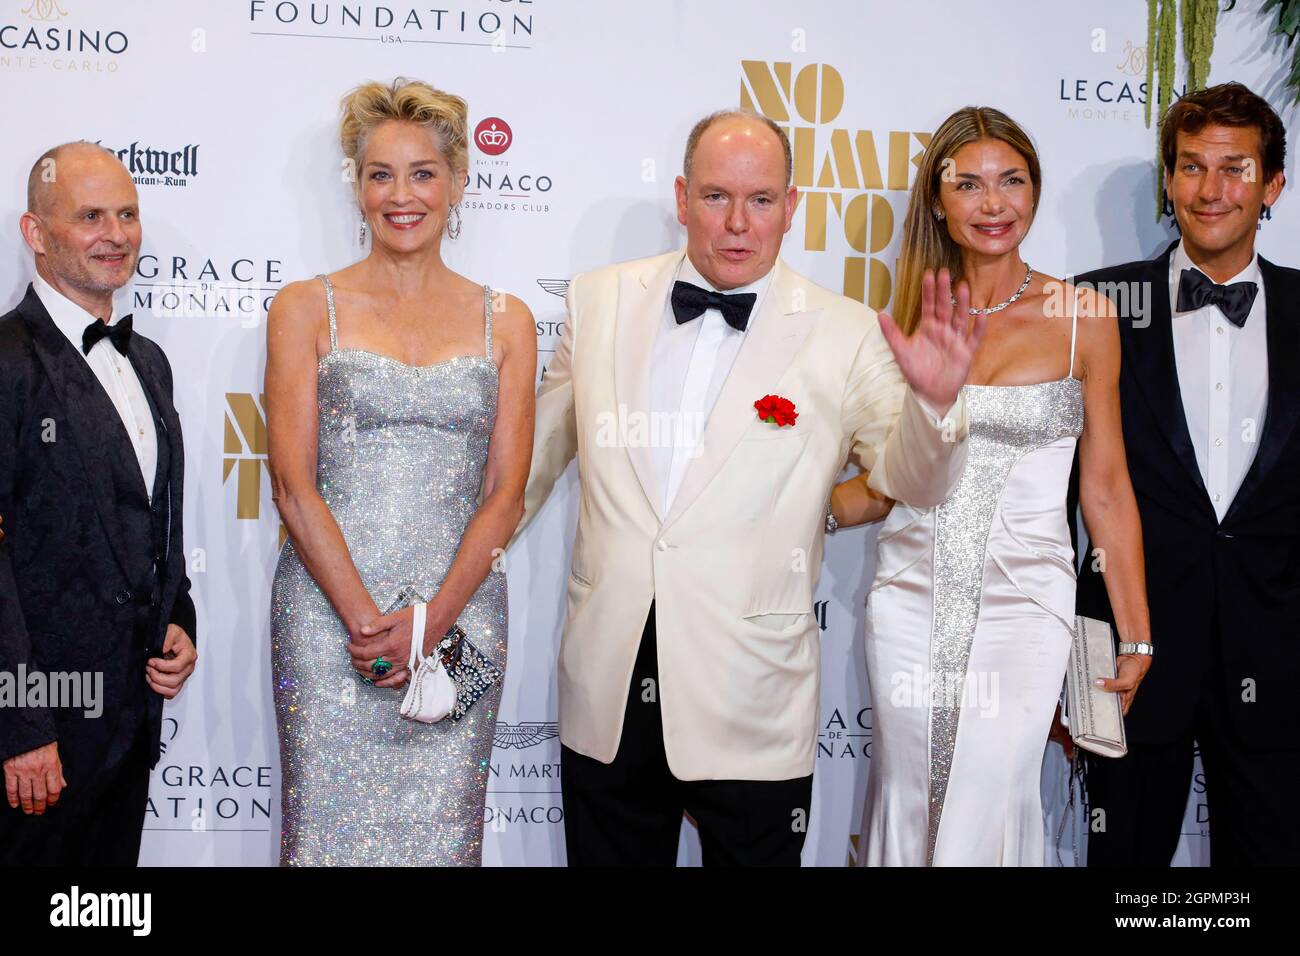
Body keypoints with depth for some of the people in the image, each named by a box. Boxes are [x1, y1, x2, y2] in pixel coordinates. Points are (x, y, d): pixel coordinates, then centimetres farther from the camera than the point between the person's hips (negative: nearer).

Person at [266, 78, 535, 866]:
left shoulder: (505, 321, 6)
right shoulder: (307, 308, 3)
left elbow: (505, 495, 1)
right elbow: (294, 485, -3)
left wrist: (428, 622, -10)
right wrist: (366, 617, -12)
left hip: (459, 610, 1)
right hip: (328, 607, -1)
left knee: (444, 828, 7)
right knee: (328, 822, 4)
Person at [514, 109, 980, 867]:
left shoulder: (844, 335, -4)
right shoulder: (601, 302, 4)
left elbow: (914, 481, -6)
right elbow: (541, 448, 14)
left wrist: (933, 402, -26)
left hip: (751, 708, -2)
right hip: (607, 687, 3)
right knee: (609, 855, 16)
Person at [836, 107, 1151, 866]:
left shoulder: (1083, 319, -2)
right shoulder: (913, 320, 5)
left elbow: (1106, 487, 1)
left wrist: (1136, 634, 1)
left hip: (1023, 602, -2)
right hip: (912, 596, 3)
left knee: (988, 810, -3)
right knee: (909, 797, 11)